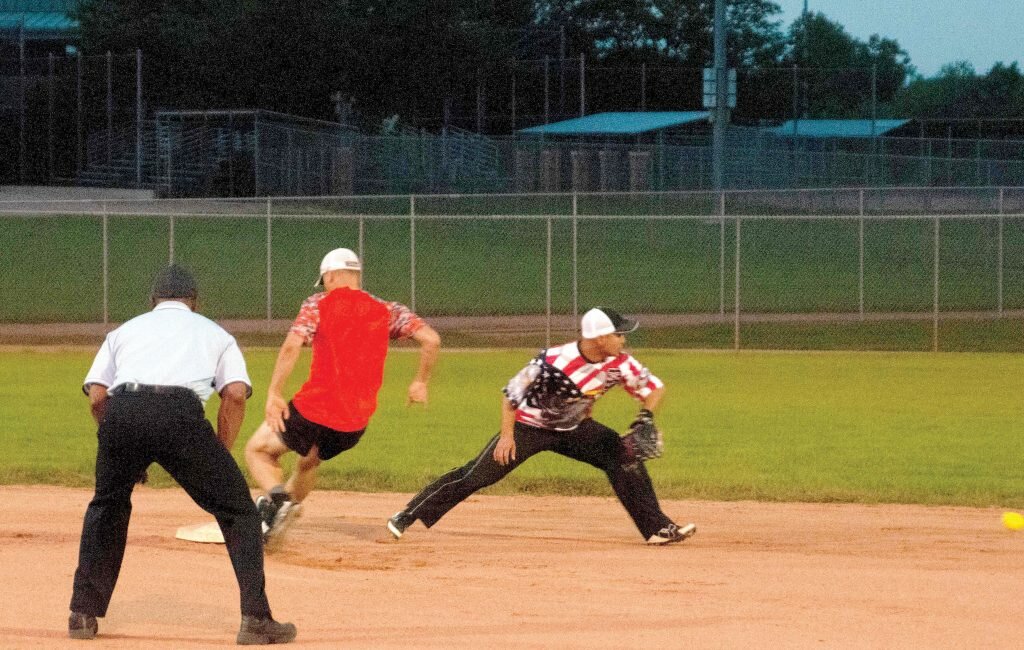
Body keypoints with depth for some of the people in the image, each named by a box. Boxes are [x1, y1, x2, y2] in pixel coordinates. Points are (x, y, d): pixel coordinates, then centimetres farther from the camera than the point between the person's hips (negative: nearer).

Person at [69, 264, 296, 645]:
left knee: (106, 509, 29)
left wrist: (127, 451, 28)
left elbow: (96, 396, 19)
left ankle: (84, 614, 27)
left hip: (121, 412, 3)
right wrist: (219, 458, 16)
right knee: (237, 510, 12)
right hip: (180, 413, -2)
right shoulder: (214, 333, 29)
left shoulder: (125, 330, 32)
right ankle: (255, 618, 3)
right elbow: (235, 394, 10)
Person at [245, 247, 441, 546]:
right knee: (309, 460, 32)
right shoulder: (388, 311, 7)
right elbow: (431, 339, -1)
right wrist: (420, 382, 12)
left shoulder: (319, 304, -1)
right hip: (357, 422, 5)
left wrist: (274, 394, -14)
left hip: (313, 410, -5)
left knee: (258, 450, 12)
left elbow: (292, 346, -15)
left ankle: (277, 498, -14)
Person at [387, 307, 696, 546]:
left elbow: (655, 388, -6)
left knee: (624, 457, -14)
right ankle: (408, 516, 2)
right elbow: (512, 392, -18)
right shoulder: (554, 361, -31)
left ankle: (657, 528, -9)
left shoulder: (619, 364, -17)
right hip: (530, 426, -4)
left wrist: (646, 417, -25)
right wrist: (507, 435, -21)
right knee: (476, 475, -9)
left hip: (575, 429, 4)